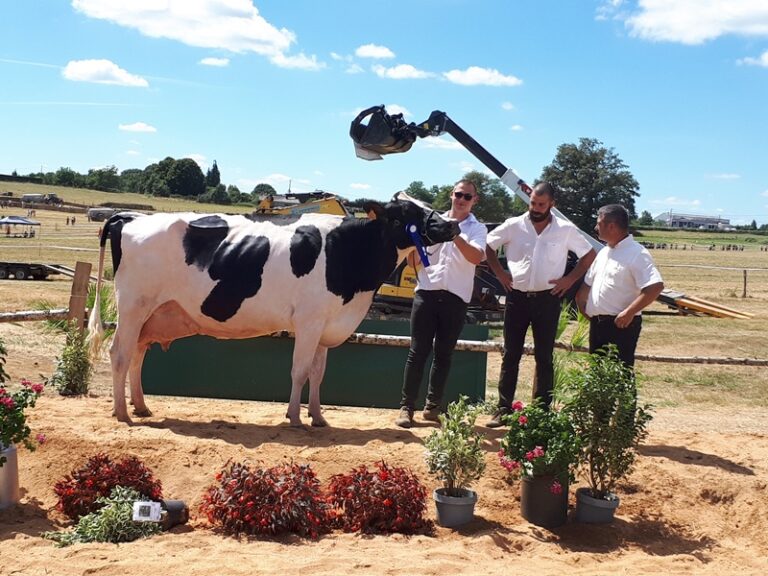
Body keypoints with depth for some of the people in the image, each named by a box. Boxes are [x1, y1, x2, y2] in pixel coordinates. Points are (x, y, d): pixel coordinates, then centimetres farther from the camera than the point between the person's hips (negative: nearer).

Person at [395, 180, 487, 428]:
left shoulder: (477, 229, 9)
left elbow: (476, 257, -12)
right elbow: (412, 260, 14)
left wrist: (455, 235, -21)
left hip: (456, 297, 0)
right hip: (426, 292, 1)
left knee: (444, 354, 5)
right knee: (418, 351, -1)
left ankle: (433, 406, 13)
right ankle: (406, 406, 3)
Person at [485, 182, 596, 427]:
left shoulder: (566, 230, -3)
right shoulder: (514, 225, -1)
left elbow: (589, 255, 7)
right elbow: (487, 245, 9)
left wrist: (570, 279, -1)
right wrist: (500, 273, 1)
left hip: (547, 299, -1)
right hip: (517, 297, 1)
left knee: (544, 358, 5)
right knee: (510, 355, 5)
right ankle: (503, 409, 12)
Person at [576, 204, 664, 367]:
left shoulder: (637, 254, -13)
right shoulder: (604, 252, 15)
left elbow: (656, 286, -24)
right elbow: (588, 282, 26)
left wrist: (628, 313, -25)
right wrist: (581, 304, 13)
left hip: (621, 324, -9)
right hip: (597, 323, 9)